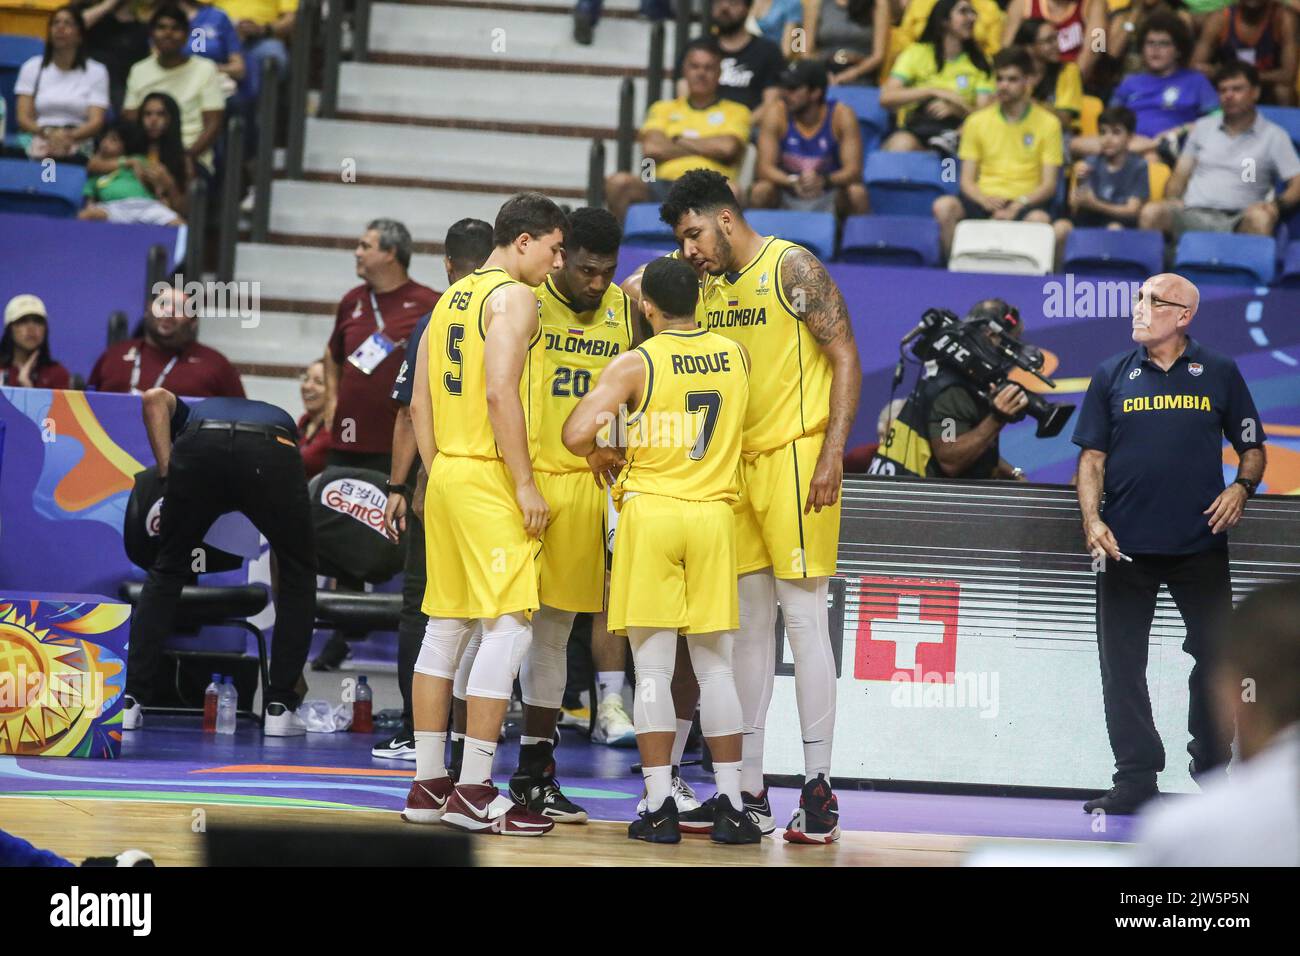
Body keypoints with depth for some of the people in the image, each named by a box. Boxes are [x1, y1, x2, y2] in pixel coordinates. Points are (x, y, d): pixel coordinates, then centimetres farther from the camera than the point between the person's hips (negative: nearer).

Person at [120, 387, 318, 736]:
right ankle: (279, 707, 21)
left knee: (166, 572, 24)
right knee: (298, 573, 25)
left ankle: (130, 701, 19)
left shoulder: (193, 413, 44)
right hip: (272, 455, 0)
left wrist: (168, 477, 13)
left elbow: (155, 398, 14)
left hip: (201, 447, 0)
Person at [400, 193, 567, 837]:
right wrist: (526, 485, -18)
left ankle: (428, 784, 14)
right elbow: (500, 393, -20)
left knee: (446, 626, 11)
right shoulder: (514, 296, -9)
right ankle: (473, 794, -10)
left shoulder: (453, 298, 17)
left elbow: (420, 403, 16)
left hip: (446, 476, 9)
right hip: (491, 481, -9)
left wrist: (437, 474, 19)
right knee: (508, 626, -8)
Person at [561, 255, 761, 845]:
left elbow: (576, 433, -16)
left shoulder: (636, 364, -6)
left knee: (653, 667, 0)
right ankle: (730, 807, 7)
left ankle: (658, 807, -2)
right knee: (715, 666, 9)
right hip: (714, 514, 3)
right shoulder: (736, 356, 6)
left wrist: (600, 455, 7)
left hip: (649, 510, -3)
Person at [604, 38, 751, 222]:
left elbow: (727, 147, -1)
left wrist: (679, 141, 10)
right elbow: (651, 148, 6)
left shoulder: (735, 112, 20)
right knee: (618, 182, -29)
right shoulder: (664, 109, 26)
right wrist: (706, 148, 6)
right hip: (663, 184, 2)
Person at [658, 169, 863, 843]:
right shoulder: (707, 287, 14)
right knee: (749, 623, 7)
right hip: (735, 465, 7)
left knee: (803, 618, -7)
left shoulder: (793, 268, -7)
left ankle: (818, 788, -4)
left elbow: (846, 359, -10)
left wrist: (831, 457, -17)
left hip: (795, 457, -7)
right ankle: (749, 789, 10)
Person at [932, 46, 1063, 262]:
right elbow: (967, 180, 8)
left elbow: (1048, 185, 1)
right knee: (944, 206, -29)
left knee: (1039, 219, -37)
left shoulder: (1048, 124, 5)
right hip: (984, 201, 2)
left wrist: (1017, 205, -18)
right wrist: (985, 200, -15)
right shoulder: (977, 121, 11)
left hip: (1024, 204, -2)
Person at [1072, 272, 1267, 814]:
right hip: (1126, 546, 1)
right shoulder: (1112, 376, 8)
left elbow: (1252, 448, 12)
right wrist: (1092, 520, -7)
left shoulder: (1219, 374, 6)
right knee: (1122, 667, 0)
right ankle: (1136, 779, 8)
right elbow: (1092, 456, 7)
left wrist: (1240, 489, -8)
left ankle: (1212, 768, 21)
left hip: (1201, 545, -1)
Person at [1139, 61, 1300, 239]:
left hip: (1237, 220, -2)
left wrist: (1277, 204, -18)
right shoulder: (1203, 127, 23)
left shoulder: (1273, 136, 12)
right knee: (1151, 212, -31)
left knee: (1260, 219, -39)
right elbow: (1180, 175, 21)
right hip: (1193, 215, 2)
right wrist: (1171, 201, -2)